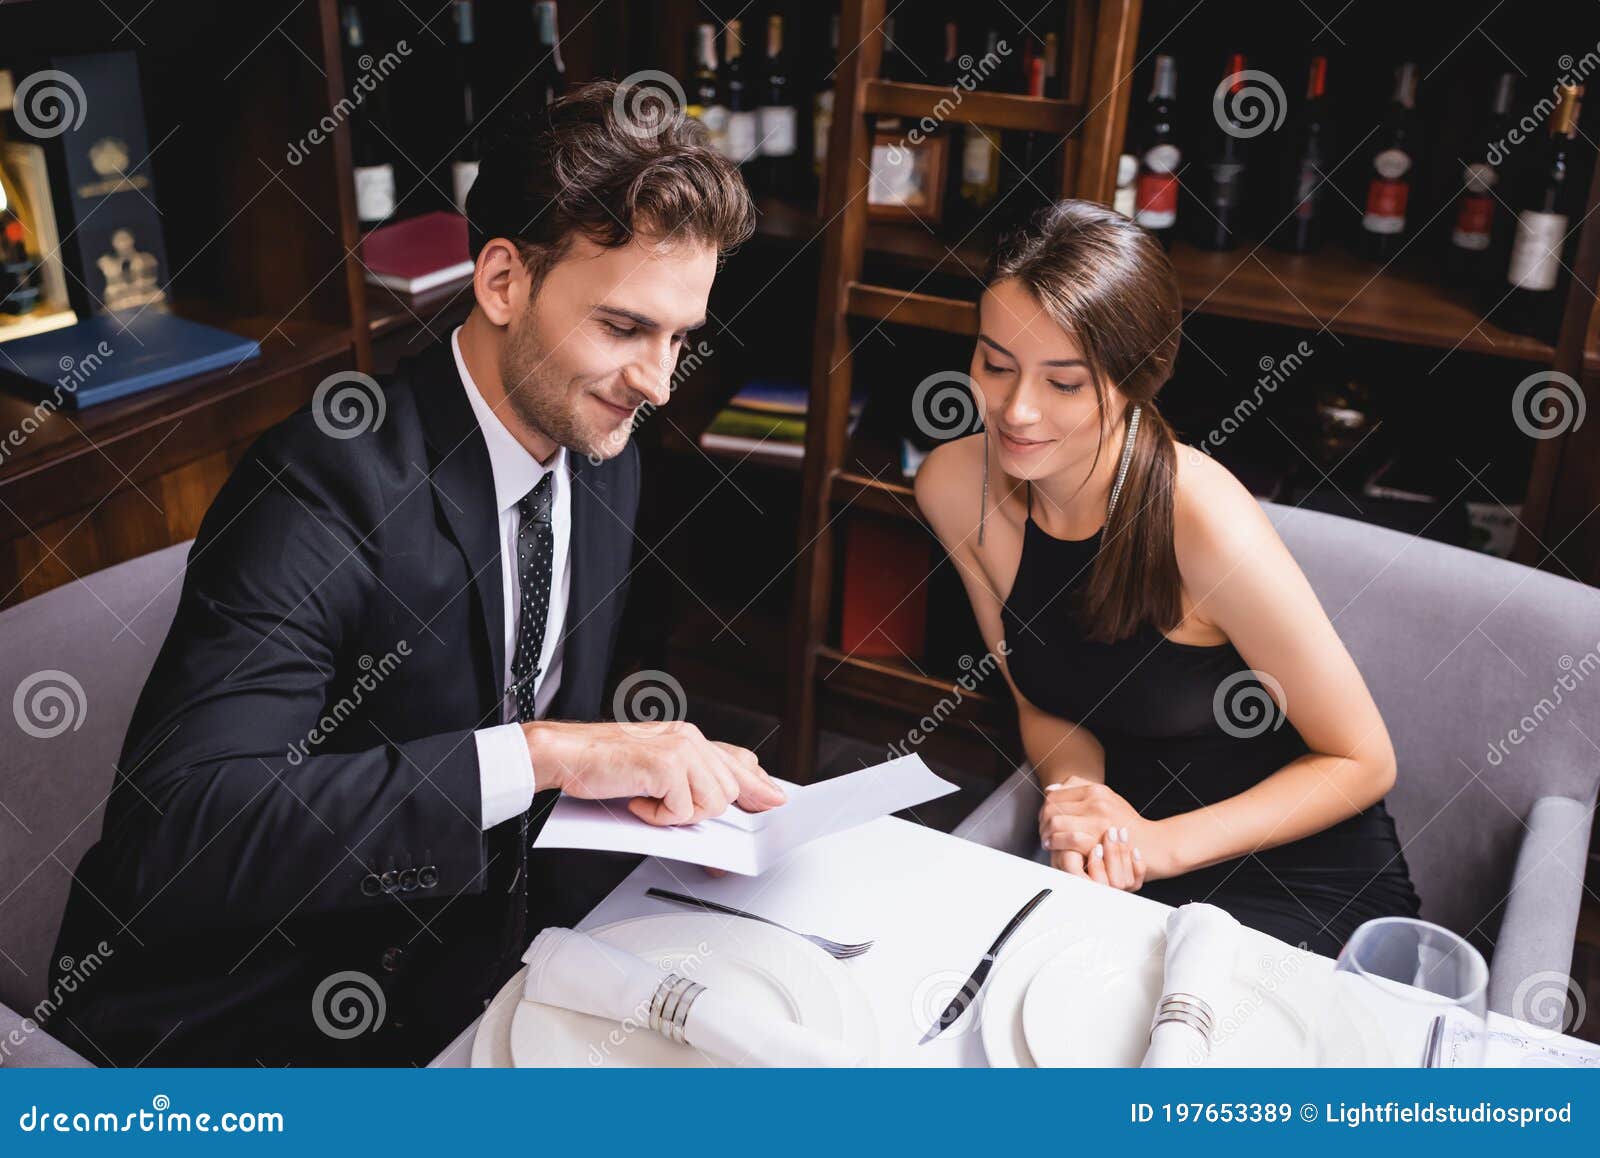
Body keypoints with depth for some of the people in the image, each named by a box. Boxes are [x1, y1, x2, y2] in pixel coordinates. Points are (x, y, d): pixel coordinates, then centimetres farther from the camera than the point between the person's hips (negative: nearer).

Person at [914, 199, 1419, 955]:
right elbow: (1045, 707, 2)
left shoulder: (1205, 524, -27)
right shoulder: (956, 487, -11)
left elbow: (1362, 763, -14)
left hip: (1301, 874, -4)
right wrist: (1081, 800, -19)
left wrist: (1161, 844, -22)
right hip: (1114, 860, 5)